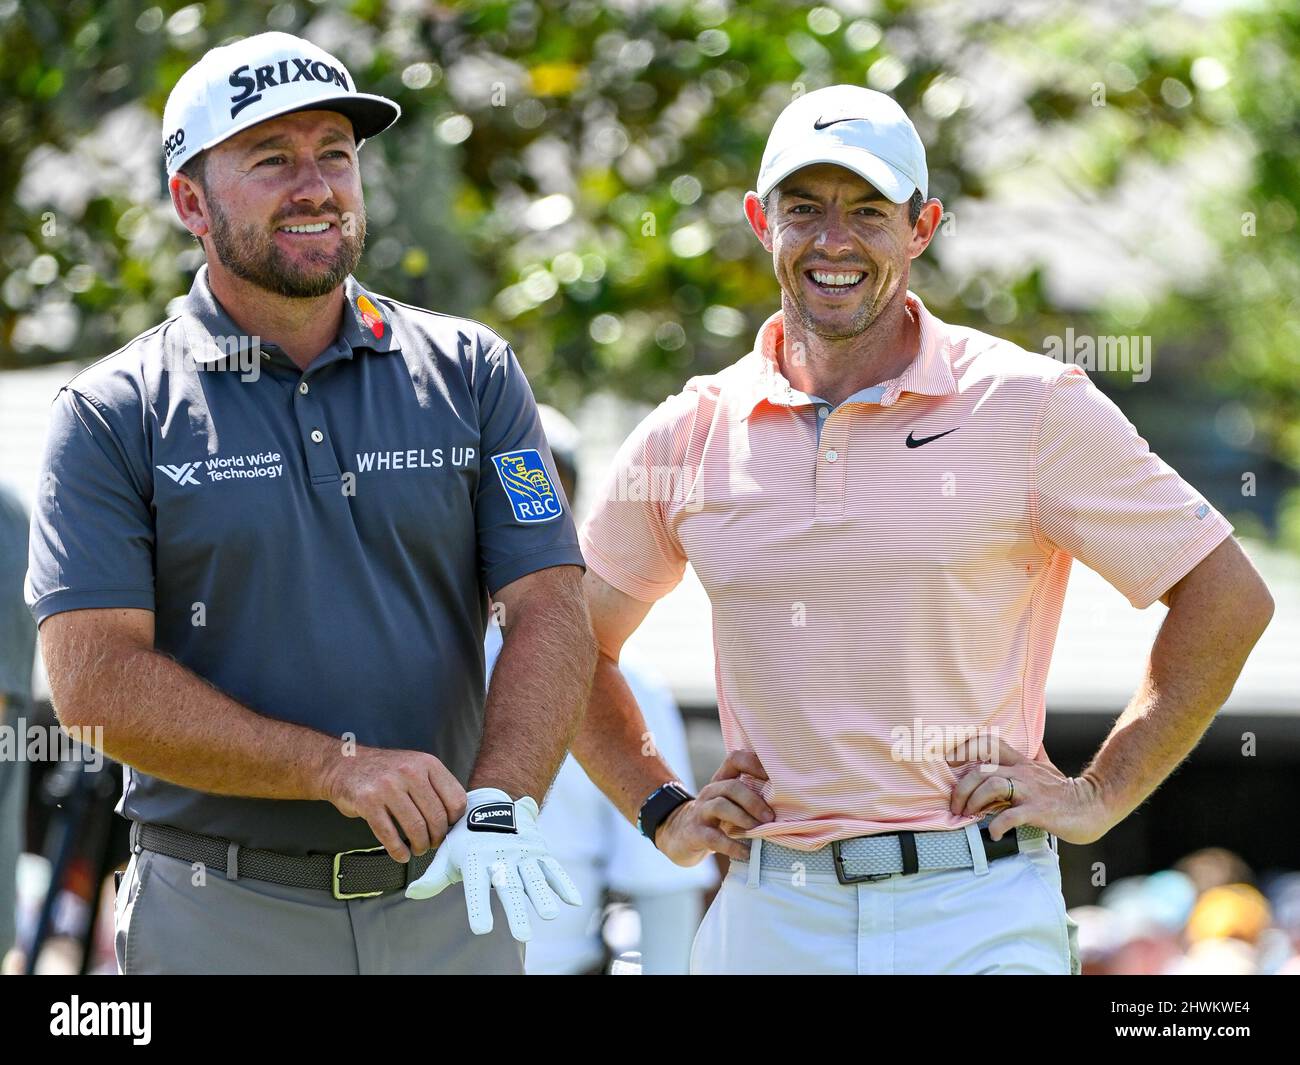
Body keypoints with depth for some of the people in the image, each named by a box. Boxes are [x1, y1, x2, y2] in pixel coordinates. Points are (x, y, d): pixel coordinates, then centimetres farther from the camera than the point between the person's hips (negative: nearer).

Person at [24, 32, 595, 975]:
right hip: (220, 920, -2)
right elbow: (97, 682, -10)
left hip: (448, 905, 2)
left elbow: (552, 614, -1)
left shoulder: (473, 373, 7)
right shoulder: (112, 416, -1)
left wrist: (500, 807, -19)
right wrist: (340, 766, -19)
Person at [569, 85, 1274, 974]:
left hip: (975, 910, -3)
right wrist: (663, 811, 10)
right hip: (767, 915, 3)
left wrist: (1099, 796, -1)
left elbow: (1228, 598, 2)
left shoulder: (1034, 408, -2)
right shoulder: (687, 434, 7)